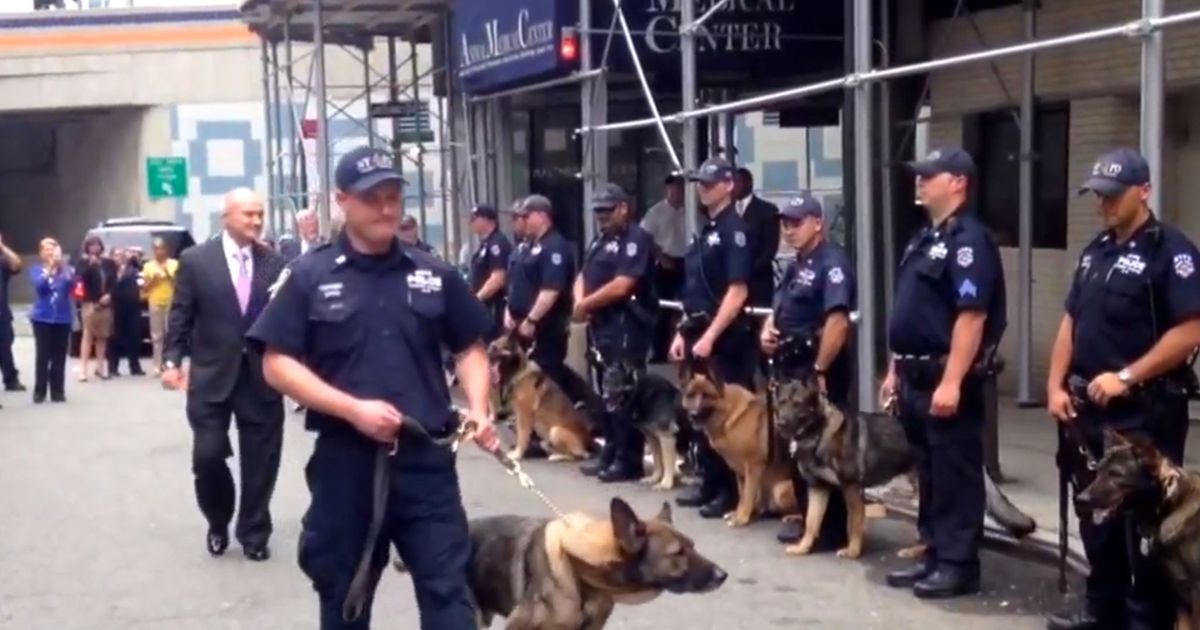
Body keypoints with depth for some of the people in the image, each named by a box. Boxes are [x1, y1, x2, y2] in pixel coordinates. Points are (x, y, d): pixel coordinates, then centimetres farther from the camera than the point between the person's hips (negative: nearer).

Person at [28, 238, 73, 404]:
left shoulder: (65, 269, 6)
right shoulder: (36, 269, 4)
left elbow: (72, 282, -13)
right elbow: (39, 284, -15)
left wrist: (61, 264, -24)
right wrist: (50, 268, -25)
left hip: (63, 318, 1)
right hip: (42, 317, -1)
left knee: (59, 356, 3)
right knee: (42, 355, -3)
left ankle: (58, 391, 9)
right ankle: (39, 391, 3)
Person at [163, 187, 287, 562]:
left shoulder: (274, 263, 3)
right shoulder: (196, 260, 0)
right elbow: (180, 317, 1)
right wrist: (172, 360, -8)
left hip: (262, 376, 1)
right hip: (212, 376, -1)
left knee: (259, 463, 6)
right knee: (208, 456, -2)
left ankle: (254, 534, 22)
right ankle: (218, 523, 24)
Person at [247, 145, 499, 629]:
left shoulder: (435, 276, 6)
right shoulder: (309, 277, -1)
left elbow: (470, 348, 14)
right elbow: (278, 364, -4)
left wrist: (478, 410, -5)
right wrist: (353, 408, -15)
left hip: (426, 459, 1)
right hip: (345, 460, -1)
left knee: (448, 589, -1)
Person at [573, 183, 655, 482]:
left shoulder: (636, 239, -10)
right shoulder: (600, 240, 19)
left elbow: (621, 286, -20)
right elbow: (584, 276, 20)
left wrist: (585, 304, -9)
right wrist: (580, 302, -3)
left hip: (627, 328, -9)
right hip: (602, 326, 10)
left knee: (622, 396, -8)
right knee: (606, 394, 14)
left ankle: (629, 461, -3)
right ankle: (610, 452, 23)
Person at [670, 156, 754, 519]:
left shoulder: (734, 229, -11)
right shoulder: (704, 230, 16)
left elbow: (737, 291, -19)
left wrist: (710, 336, -21)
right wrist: (684, 332, 15)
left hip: (726, 337, -9)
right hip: (700, 332, 9)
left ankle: (733, 492, 3)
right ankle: (711, 485, 21)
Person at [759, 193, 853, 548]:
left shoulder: (832, 262, -14)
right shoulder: (796, 265, 16)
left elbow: (838, 321, -25)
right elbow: (780, 309, 27)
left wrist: (820, 371, -23)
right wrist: (767, 331, 4)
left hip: (817, 369, -10)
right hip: (791, 367, 10)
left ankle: (832, 529, 3)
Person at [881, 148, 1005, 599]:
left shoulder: (968, 239, -14)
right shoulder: (924, 239, 16)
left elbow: (972, 316, -22)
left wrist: (952, 382, -25)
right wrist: (894, 371, 19)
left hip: (946, 378, -10)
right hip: (915, 376, 10)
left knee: (955, 473, -1)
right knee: (928, 472, 15)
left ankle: (959, 564, 6)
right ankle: (934, 554, 24)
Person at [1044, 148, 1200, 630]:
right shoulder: (1095, 252, 13)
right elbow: (1071, 322, 17)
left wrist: (1126, 377, -20)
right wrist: (1056, 385, 7)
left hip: (1146, 410, -8)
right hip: (1090, 407, 8)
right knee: (1095, 511, 14)